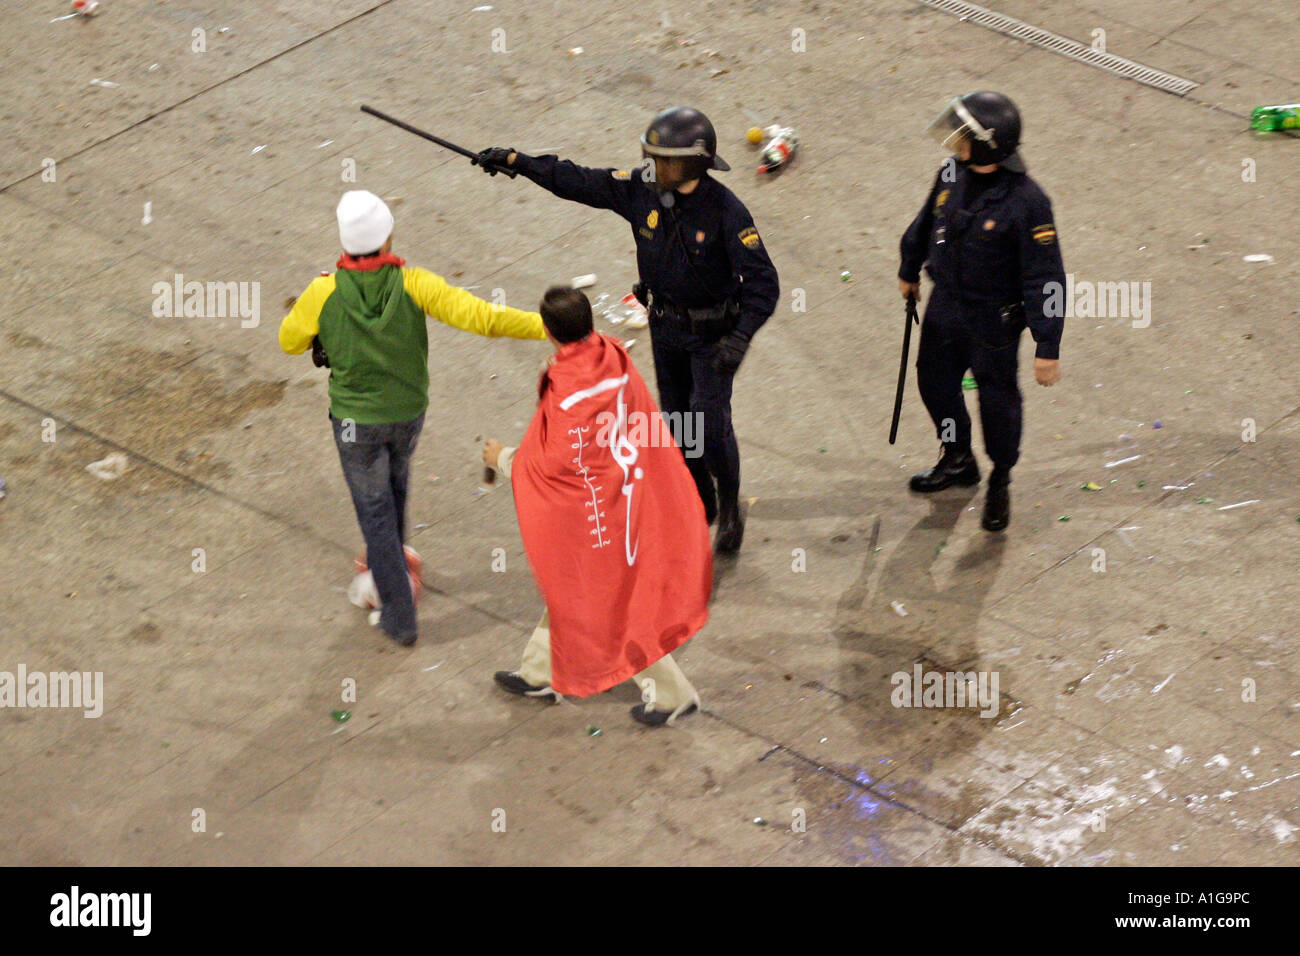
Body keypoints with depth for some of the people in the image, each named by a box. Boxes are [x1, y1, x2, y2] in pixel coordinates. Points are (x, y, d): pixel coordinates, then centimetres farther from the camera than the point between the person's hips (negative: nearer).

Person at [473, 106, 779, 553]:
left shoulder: (725, 211, -28)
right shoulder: (643, 190, -13)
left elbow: (762, 283, -29)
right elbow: (580, 182, -3)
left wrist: (740, 338, -42)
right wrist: (516, 160, -5)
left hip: (713, 331, -5)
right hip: (666, 325, 5)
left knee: (710, 421, -11)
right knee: (677, 418, 13)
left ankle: (730, 505, 13)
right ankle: (700, 504, 32)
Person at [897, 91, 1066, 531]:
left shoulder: (1025, 202, -29)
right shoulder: (952, 175, -10)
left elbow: (1045, 278, -24)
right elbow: (926, 224, 12)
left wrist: (1047, 347, -23)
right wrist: (910, 270, 26)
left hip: (993, 321, -6)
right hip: (944, 305, 6)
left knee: (997, 400, 9)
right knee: (934, 381, 22)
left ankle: (1000, 484, 35)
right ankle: (958, 461, 48)